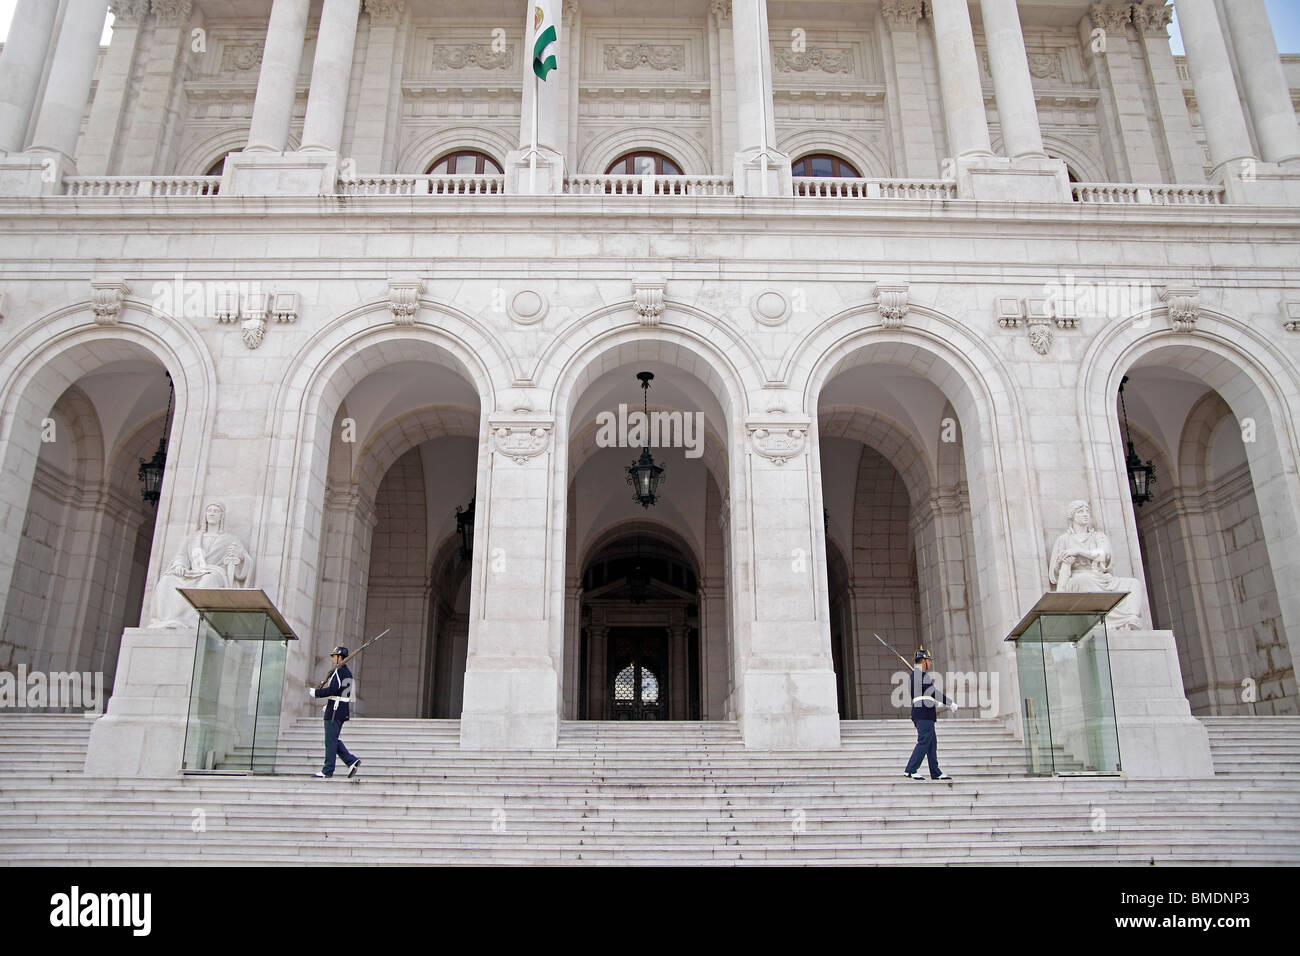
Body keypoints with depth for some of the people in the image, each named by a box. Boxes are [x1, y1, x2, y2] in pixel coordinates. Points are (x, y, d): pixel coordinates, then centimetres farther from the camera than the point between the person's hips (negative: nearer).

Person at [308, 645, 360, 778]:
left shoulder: (339, 671, -14)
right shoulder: (348, 672, 16)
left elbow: (332, 690, -24)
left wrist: (314, 692, -12)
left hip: (335, 711, -9)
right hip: (343, 711, 10)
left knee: (331, 740, -2)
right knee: (333, 739, 15)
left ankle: (327, 771, 3)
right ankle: (351, 761, 7)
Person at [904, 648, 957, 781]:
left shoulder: (914, 675, 19)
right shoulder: (922, 675, -13)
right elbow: (934, 693, -14)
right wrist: (951, 704, -7)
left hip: (919, 714, 10)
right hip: (924, 714, -10)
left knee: (932, 744, 12)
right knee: (923, 742, -9)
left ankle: (936, 773, 15)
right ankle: (910, 770, -10)